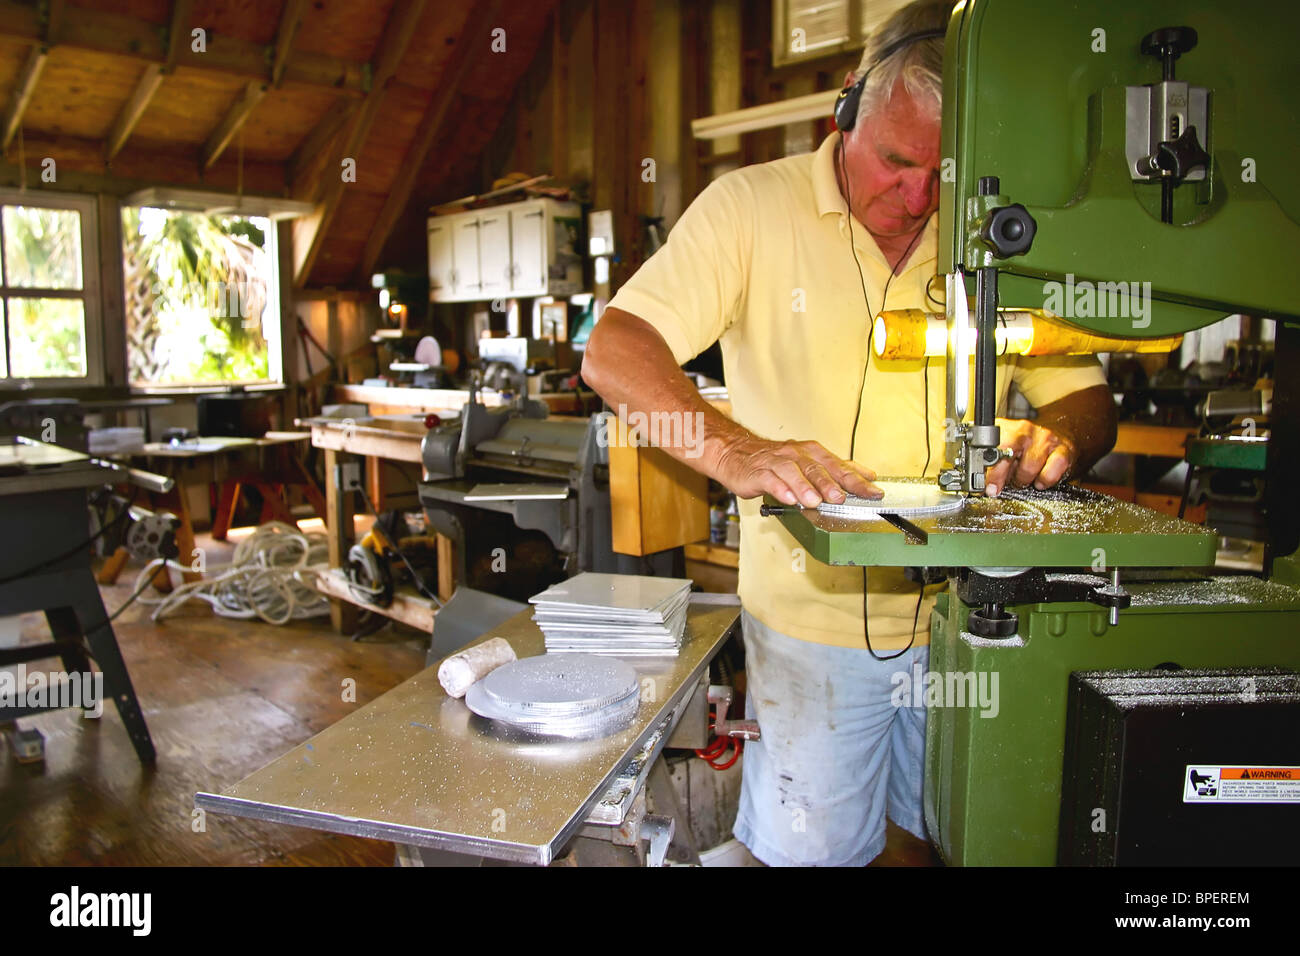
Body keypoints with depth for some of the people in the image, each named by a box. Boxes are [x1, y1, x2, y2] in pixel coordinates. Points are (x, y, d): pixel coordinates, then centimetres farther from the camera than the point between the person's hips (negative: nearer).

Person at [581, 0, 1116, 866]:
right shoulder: (754, 206, -5)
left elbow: (1089, 399, 8)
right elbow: (614, 352, -14)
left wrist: (1055, 438, -16)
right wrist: (733, 450, -31)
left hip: (965, 615, 4)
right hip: (811, 614, -3)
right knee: (812, 850, 1)